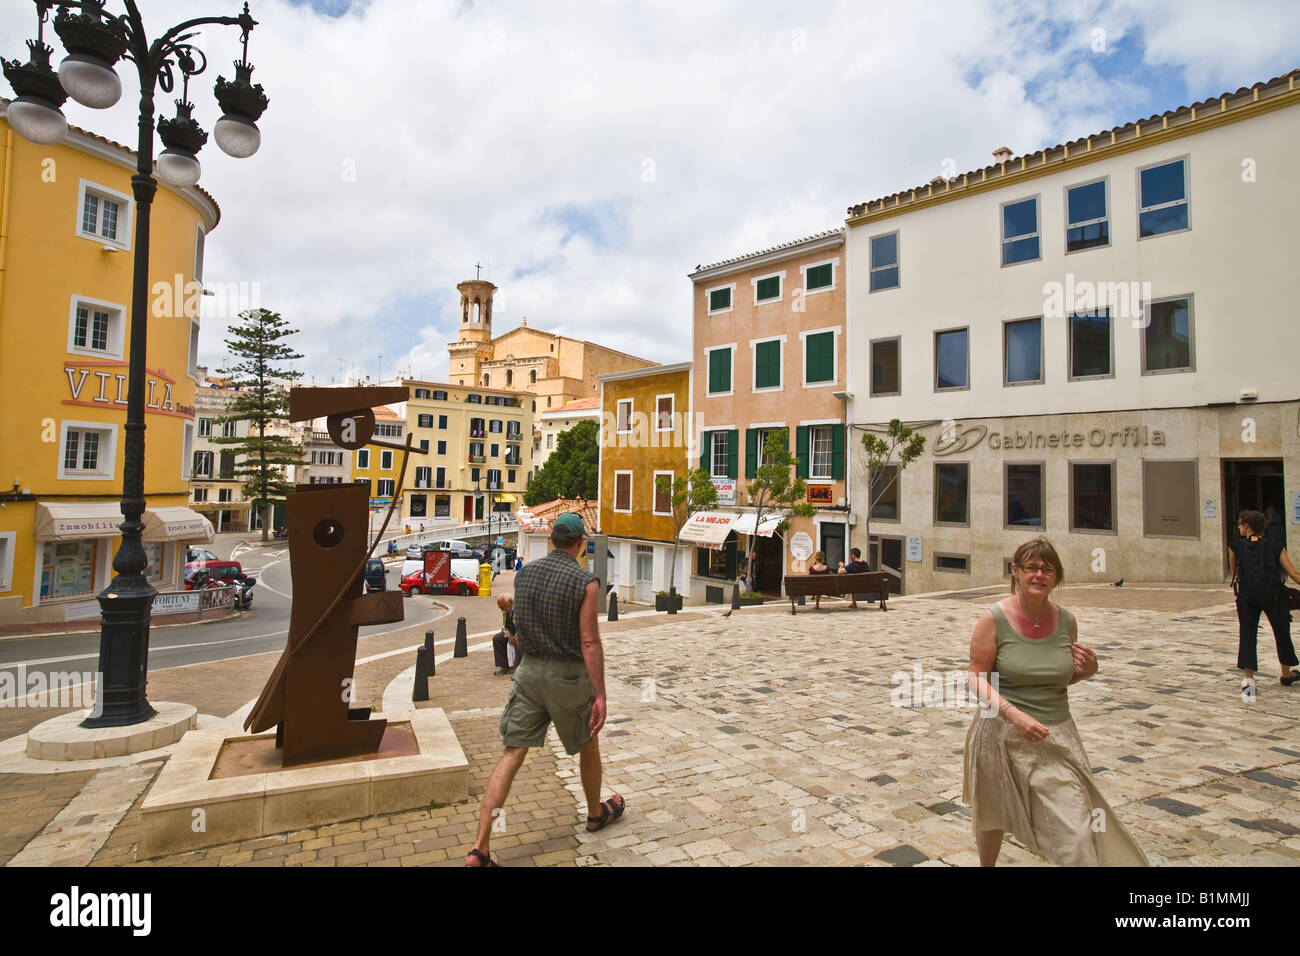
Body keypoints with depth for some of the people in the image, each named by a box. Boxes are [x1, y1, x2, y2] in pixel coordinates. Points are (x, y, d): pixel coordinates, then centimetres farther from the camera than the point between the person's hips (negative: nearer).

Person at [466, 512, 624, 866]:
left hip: (529, 669, 4)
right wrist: (599, 695, -12)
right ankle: (596, 813, 41)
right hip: (568, 676, -4)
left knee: (512, 755, 4)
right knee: (588, 745, 20)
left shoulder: (524, 573, 2)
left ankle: (479, 851, -1)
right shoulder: (585, 583, -14)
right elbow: (589, 643, -16)